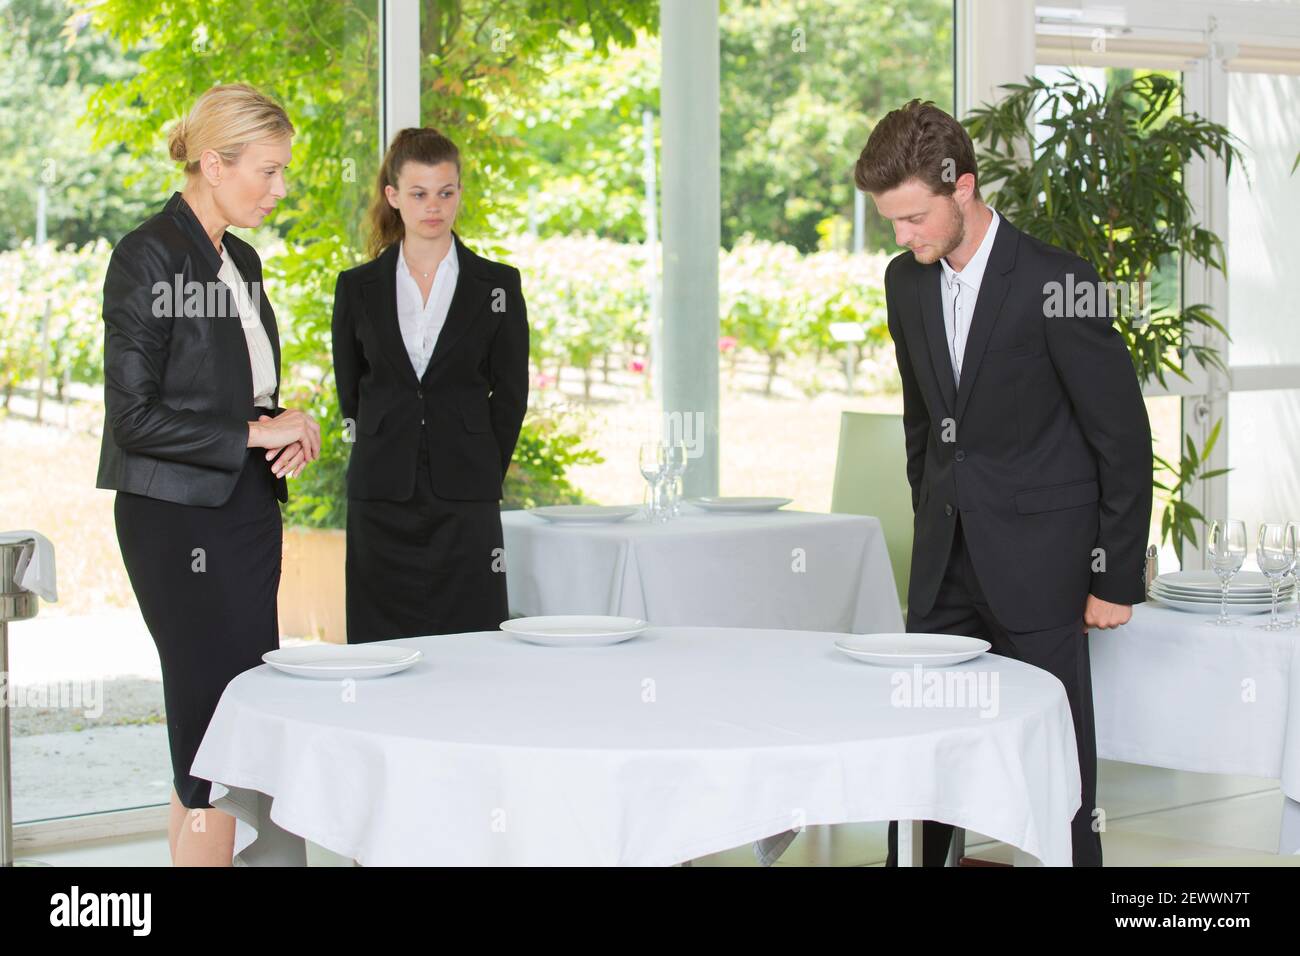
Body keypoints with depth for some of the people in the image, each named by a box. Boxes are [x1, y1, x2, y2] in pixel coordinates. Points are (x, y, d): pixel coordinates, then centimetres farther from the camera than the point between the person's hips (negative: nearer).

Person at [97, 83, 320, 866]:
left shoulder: (241, 260, 14)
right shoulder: (150, 256, -11)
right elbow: (134, 416, -16)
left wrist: (290, 433, 3)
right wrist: (256, 433, -13)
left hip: (246, 509, 8)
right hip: (180, 516, -8)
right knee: (212, 735, -8)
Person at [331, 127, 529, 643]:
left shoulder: (497, 286, 4)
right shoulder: (357, 287, 8)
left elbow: (510, 394, 5)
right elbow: (350, 392, 12)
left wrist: (482, 477, 2)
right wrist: (388, 465, 8)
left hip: (464, 503, -1)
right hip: (380, 503, 1)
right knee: (383, 649, 1)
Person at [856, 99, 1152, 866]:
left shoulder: (1056, 283, -15)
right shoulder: (907, 281, 6)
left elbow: (1123, 437, -11)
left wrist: (1117, 578, -9)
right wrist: (932, 533, 16)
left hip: (1037, 563, -6)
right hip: (948, 561, 6)